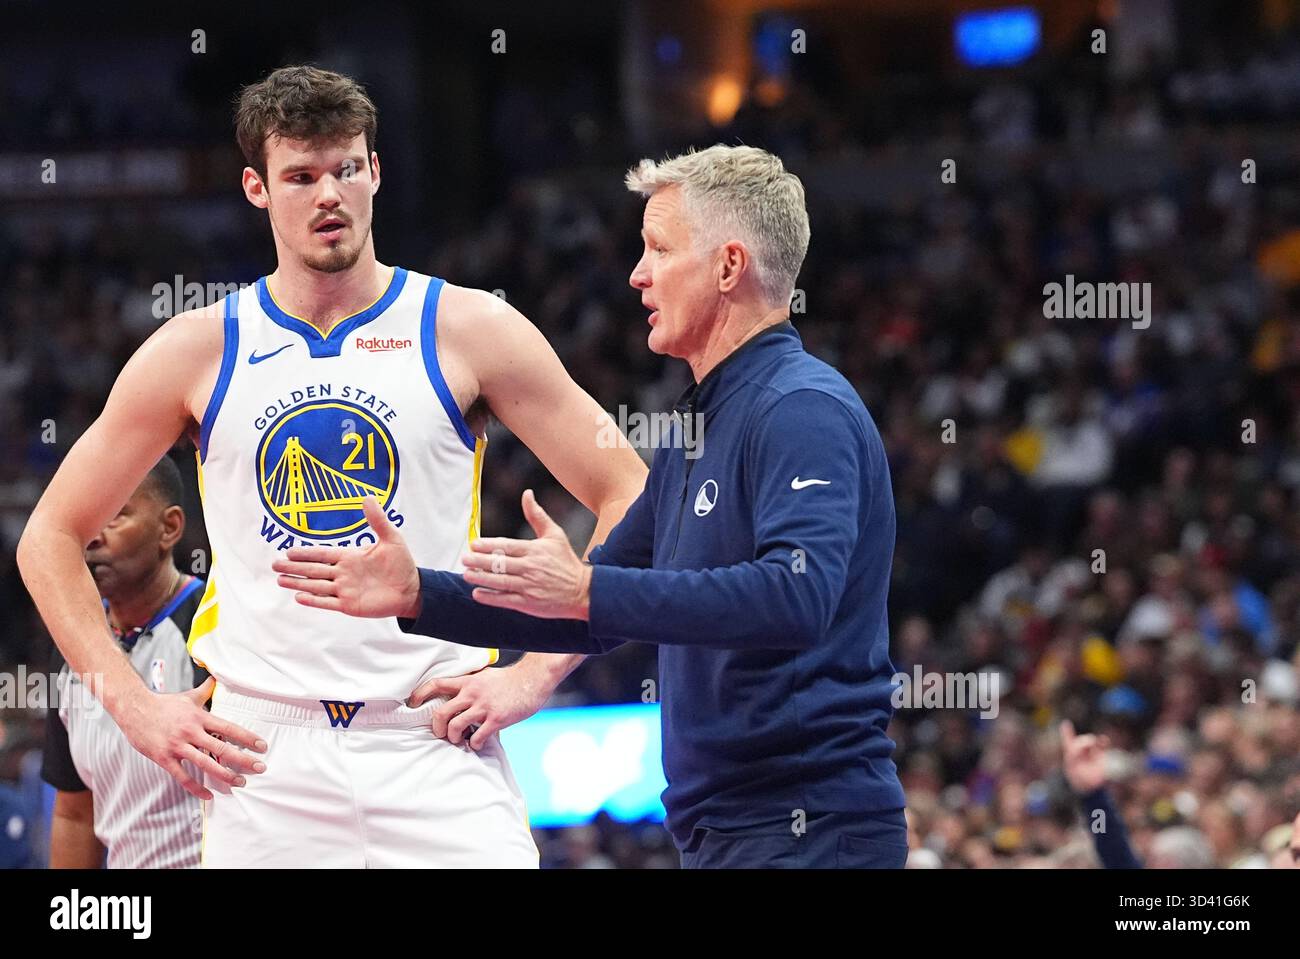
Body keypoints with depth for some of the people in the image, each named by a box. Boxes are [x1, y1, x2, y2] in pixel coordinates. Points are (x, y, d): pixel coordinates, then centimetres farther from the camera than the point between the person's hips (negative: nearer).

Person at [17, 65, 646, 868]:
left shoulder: (471, 331, 2)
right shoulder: (195, 351, 6)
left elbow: (632, 500, 3)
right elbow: (51, 538, 13)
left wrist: (538, 673, -5)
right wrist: (133, 704, 3)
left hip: (438, 747, -1)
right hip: (263, 762, 1)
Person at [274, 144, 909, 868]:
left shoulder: (804, 409, -12)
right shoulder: (699, 429, 20)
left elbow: (798, 596, -27)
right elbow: (597, 615, 25)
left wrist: (586, 589, -27)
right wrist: (419, 595, 16)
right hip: (721, 828, 10)